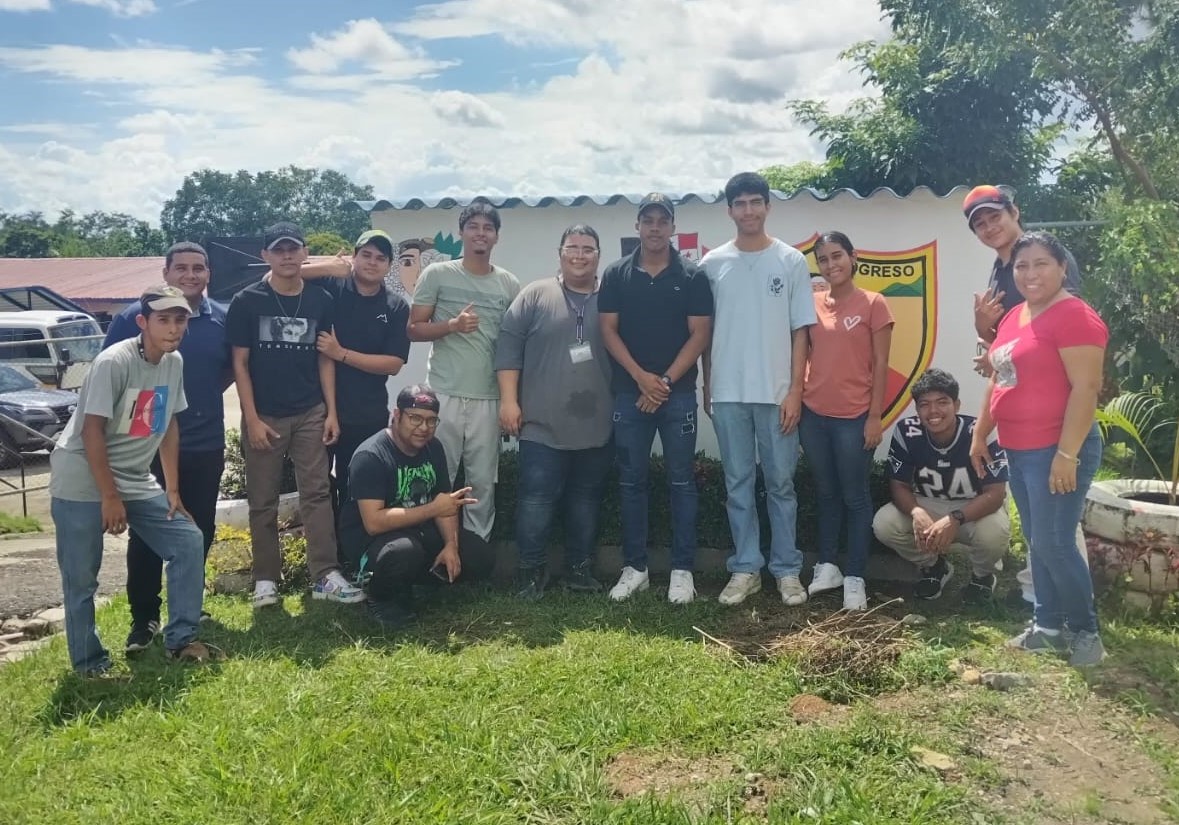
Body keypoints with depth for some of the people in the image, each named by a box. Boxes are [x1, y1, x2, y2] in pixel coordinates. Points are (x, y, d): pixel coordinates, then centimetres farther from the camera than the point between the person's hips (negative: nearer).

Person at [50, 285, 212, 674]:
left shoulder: (175, 362, 1)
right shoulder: (114, 362, -19)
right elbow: (92, 431, -19)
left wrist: (172, 489, 6)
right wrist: (110, 497, -18)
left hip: (135, 482, 7)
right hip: (81, 482, -7)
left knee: (189, 542, -1)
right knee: (81, 577, -1)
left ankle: (180, 640, 8)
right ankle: (89, 664, 15)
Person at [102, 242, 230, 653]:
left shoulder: (223, 318, 3)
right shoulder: (135, 316, -4)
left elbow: (232, 367, 18)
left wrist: (205, 393, 7)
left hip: (206, 445, 3)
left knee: (199, 532, 12)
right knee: (146, 535, 1)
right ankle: (144, 618, 11)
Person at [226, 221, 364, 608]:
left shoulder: (320, 300, 5)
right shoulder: (247, 301, -3)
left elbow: (325, 359, 8)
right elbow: (240, 364, -3)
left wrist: (332, 411, 1)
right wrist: (252, 419, -10)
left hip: (311, 413, 2)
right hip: (264, 416, -2)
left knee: (317, 494, 0)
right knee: (263, 501, 6)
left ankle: (325, 576, 2)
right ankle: (266, 579, 16)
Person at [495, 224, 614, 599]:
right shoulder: (535, 295, 2)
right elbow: (509, 345, -2)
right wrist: (508, 399, -9)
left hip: (597, 427, 3)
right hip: (543, 425, -2)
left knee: (586, 500, 12)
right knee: (536, 499, 0)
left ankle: (579, 567, 24)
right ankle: (531, 568, 14)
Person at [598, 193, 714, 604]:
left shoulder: (692, 276, 2)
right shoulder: (616, 274, 6)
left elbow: (700, 334, -2)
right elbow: (608, 330, 2)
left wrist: (666, 381, -10)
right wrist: (640, 376, -9)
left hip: (678, 393, -1)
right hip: (629, 392, 2)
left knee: (681, 481, 2)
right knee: (631, 482, 6)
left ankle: (682, 570, 10)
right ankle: (634, 567, 16)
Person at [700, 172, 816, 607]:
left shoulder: (791, 261, 2)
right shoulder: (712, 264, 6)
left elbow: (800, 332, 0)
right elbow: (705, 332, 9)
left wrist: (795, 391, -6)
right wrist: (707, 388, 7)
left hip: (777, 394, -1)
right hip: (728, 394, 2)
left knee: (780, 484, 6)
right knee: (738, 484, 7)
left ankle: (787, 569, 16)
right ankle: (745, 568, 17)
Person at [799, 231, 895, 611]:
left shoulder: (873, 303, -3)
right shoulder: (811, 303, 7)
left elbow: (881, 365, -5)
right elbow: (802, 354, 11)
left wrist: (875, 416, -10)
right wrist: (794, 398, 2)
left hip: (854, 417, -4)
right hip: (813, 414, 4)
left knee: (855, 497, 4)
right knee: (826, 494, 14)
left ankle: (854, 579, 9)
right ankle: (826, 566, 25)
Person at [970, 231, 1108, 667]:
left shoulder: (1074, 316, -14)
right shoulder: (1014, 317, 13)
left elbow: (1086, 388, -19)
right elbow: (998, 381, 20)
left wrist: (1066, 453, -22)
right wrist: (980, 433, 19)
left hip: (1057, 450, -9)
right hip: (1019, 449, 9)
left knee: (1054, 544, -4)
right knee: (1037, 543, 14)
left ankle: (1086, 630, 14)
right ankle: (1048, 625, 25)